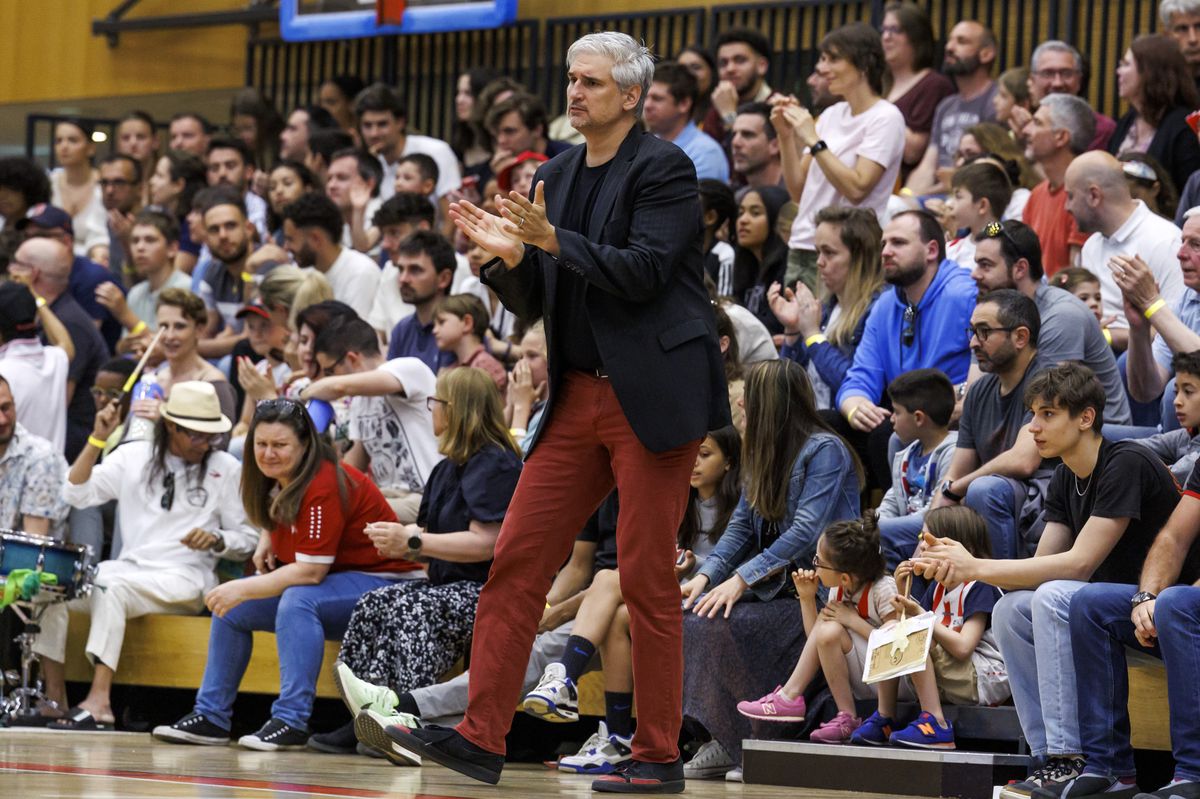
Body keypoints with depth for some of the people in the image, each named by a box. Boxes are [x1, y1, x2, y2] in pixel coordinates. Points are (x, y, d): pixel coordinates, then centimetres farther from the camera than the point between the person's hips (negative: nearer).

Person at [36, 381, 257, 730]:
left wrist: (217, 541, -16)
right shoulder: (133, 457, 10)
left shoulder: (226, 469, 3)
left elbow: (248, 541, 6)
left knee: (112, 588, -34)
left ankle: (99, 701, -43)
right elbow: (76, 494, 2)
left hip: (184, 580, -4)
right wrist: (97, 439, -7)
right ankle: (54, 698, -18)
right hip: (127, 567, 4)